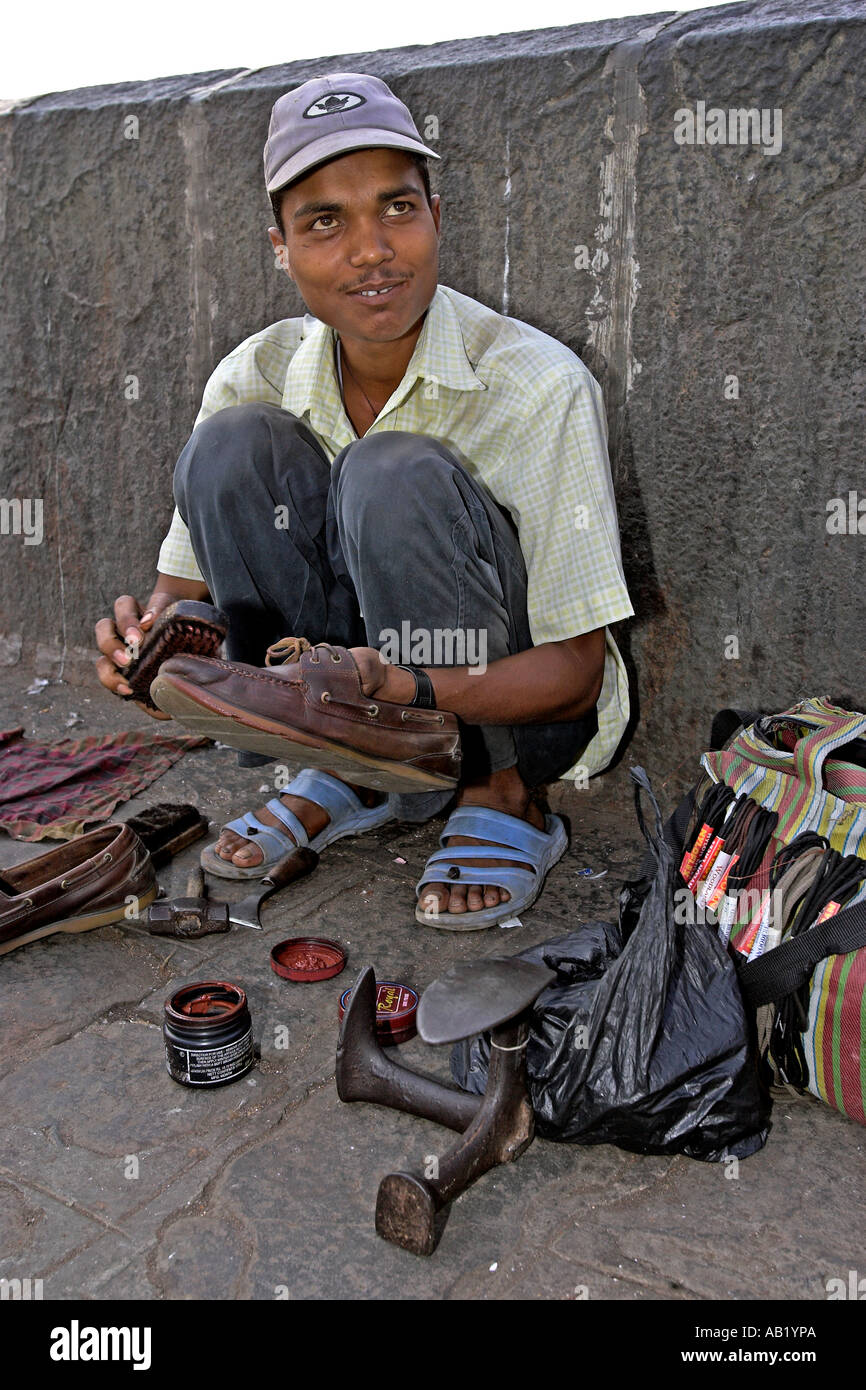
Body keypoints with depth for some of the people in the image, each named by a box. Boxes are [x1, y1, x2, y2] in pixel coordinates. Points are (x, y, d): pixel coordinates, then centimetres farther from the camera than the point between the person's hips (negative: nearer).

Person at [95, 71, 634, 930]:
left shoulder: (539, 385, -21)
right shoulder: (255, 377, -7)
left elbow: (574, 672, -21)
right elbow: (184, 588, -2)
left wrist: (398, 687, -39)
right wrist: (156, 633, -27)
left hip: (522, 705, -3)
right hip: (353, 678, 4)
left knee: (395, 473, -30)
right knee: (235, 443, -16)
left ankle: (503, 800, -12)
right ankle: (353, 772, -6)